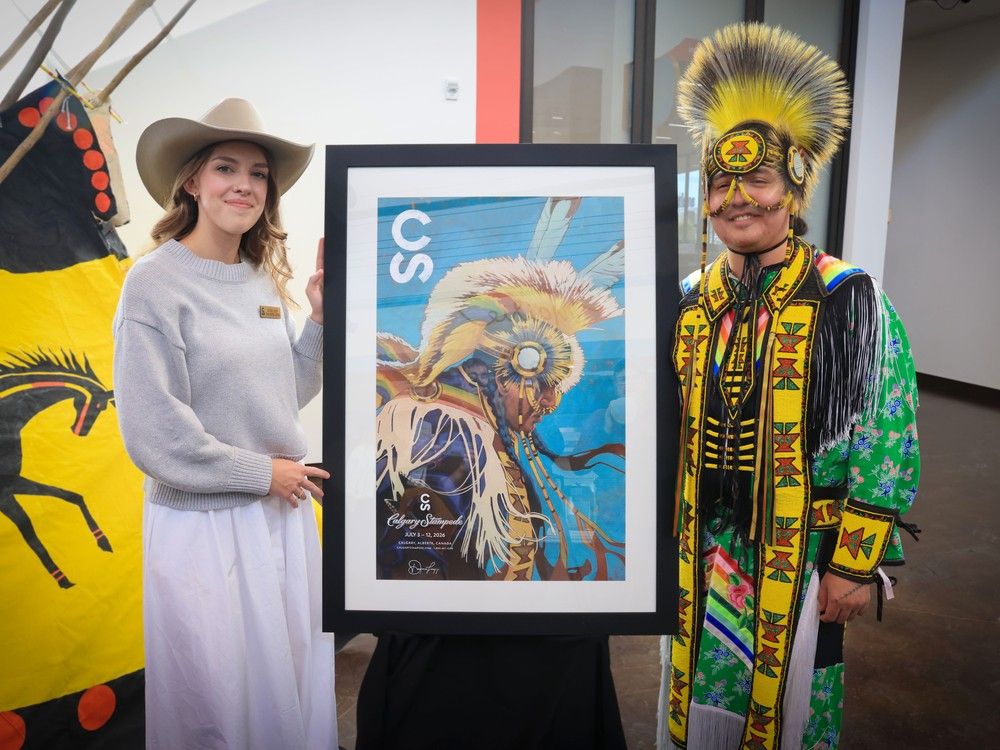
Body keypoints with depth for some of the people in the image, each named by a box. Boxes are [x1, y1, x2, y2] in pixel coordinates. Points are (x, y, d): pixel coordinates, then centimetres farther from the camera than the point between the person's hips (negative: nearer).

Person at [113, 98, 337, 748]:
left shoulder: (265, 280, 4)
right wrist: (261, 473, -12)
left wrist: (321, 318, -2)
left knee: (295, 687, 22)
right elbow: (154, 434, -18)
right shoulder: (156, 282, -15)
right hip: (204, 524, -6)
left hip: (285, 514, 6)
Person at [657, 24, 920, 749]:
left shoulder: (847, 300, -13)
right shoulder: (689, 302, 1)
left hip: (800, 556, -4)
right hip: (698, 550, 4)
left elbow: (888, 444, -13)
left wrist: (854, 567, -12)